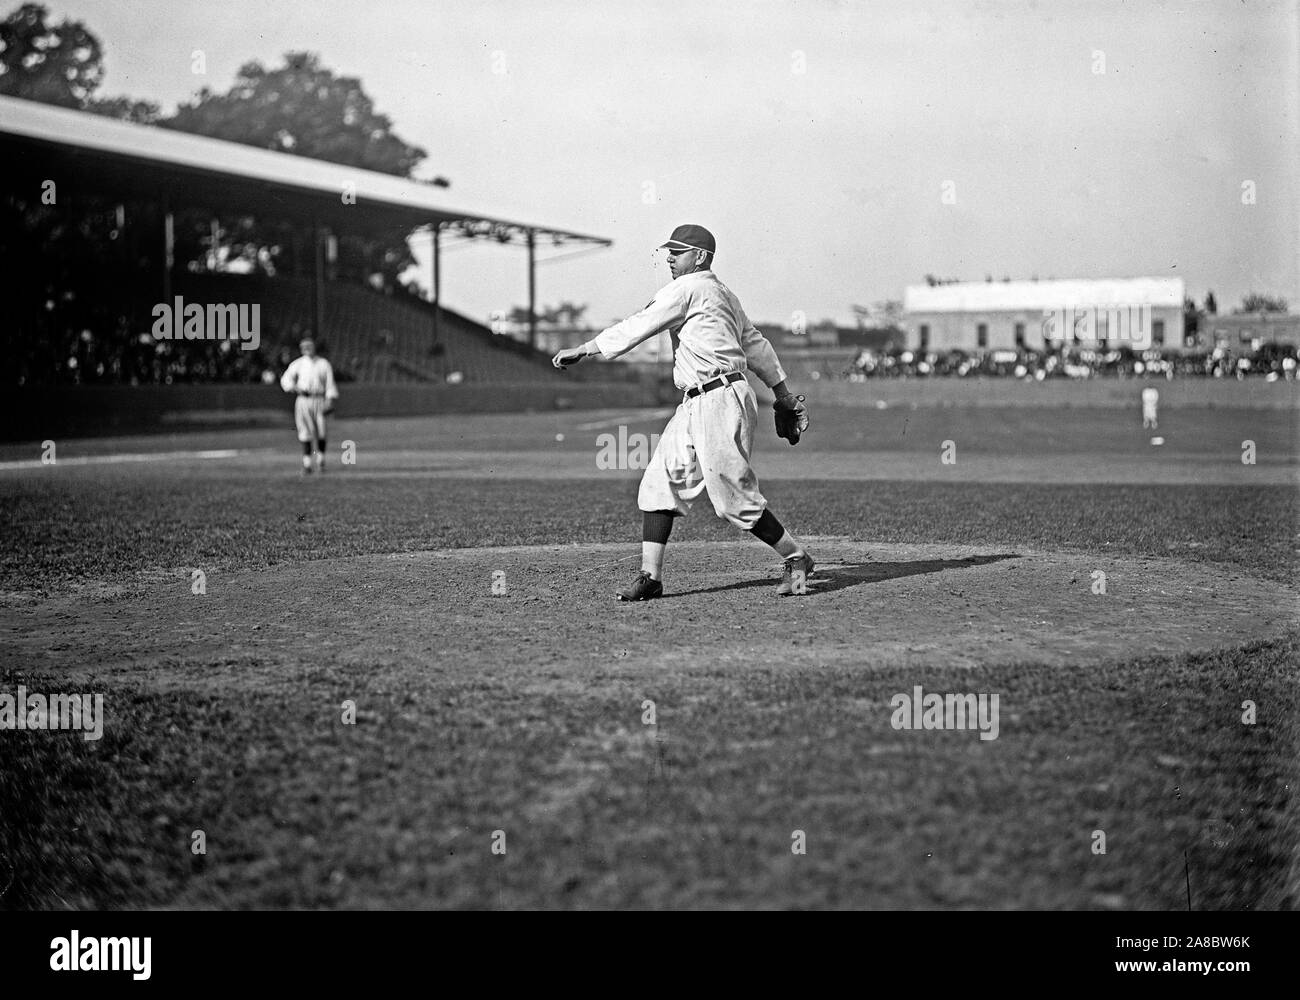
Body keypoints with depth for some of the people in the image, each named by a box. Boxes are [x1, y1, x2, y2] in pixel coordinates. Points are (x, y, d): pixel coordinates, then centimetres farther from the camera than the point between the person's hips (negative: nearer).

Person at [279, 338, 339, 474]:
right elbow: (285, 379, 8)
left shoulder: (324, 364, 10)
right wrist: (294, 388, -11)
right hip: (303, 401, 0)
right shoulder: (298, 363, 10)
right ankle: (306, 465, -1)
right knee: (305, 433, -4)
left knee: (321, 433, -6)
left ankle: (320, 461, 12)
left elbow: (329, 384, 6)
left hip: (319, 400, 0)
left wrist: (330, 400, -6)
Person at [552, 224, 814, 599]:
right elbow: (755, 343, 25)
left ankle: (797, 558, 8)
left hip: (720, 400, -10)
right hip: (693, 407, 10)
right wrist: (784, 392, 32)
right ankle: (650, 576, 4)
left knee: (734, 497, -6)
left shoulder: (687, 288, -9)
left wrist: (582, 350, -7)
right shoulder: (723, 294, 19)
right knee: (659, 483, 5)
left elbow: (637, 328, -12)